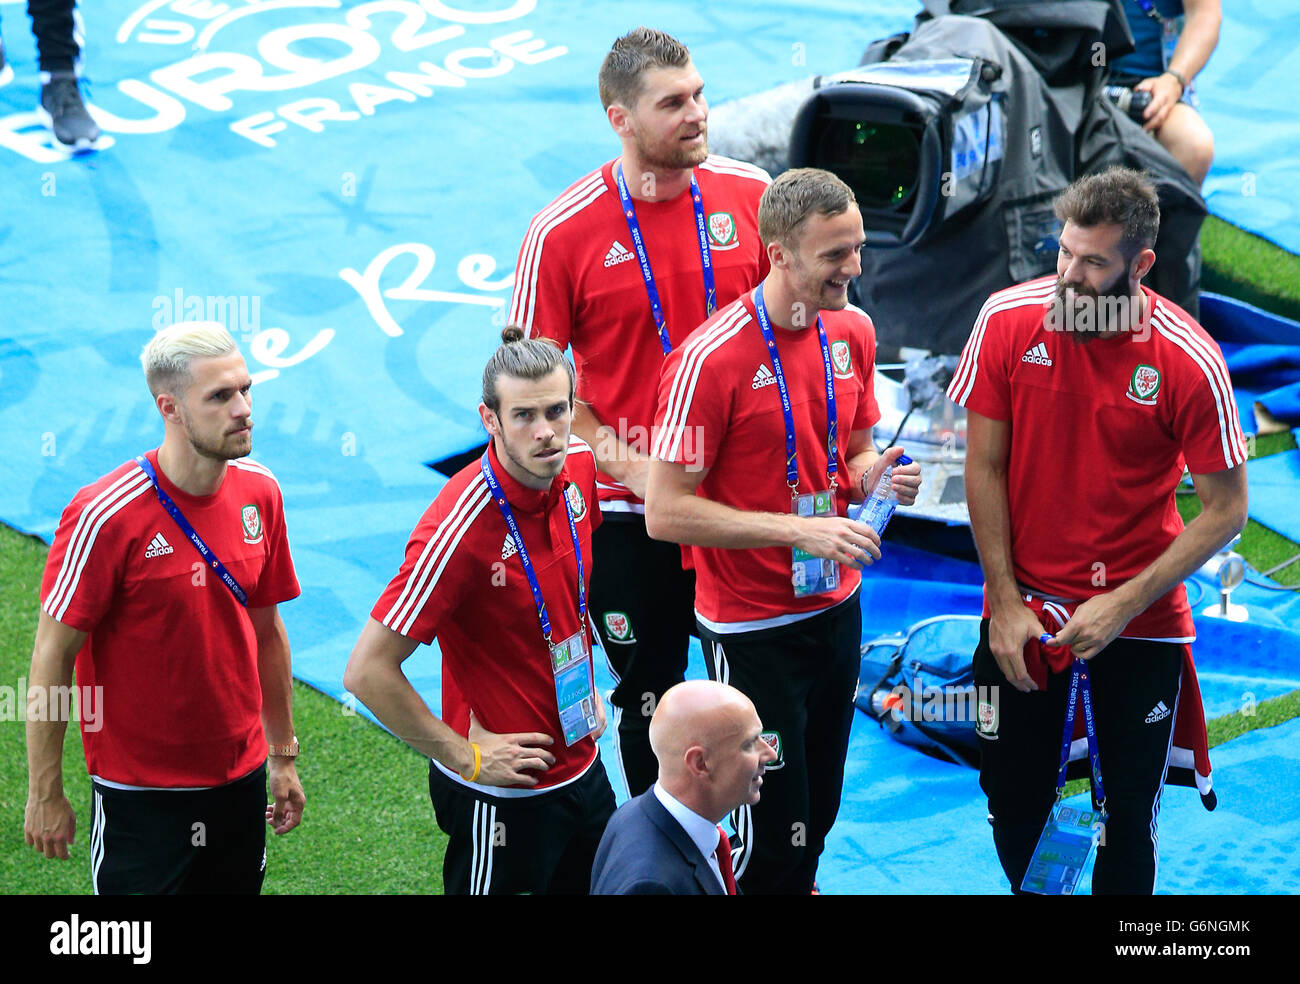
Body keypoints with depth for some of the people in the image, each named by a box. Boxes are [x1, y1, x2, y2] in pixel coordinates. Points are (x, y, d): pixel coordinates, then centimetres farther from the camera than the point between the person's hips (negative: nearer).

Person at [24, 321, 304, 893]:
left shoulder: (260, 493, -1)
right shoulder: (107, 516, -19)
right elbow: (52, 658, -13)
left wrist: (283, 755, 13)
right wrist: (45, 795, -10)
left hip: (241, 781, 5)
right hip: (141, 796, -5)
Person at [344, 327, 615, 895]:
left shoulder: (578, 466, -5)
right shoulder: (459, 529, -27)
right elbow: (367, 672, -25)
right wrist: (465, 755, -18)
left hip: (582, 766, 7)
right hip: (499, 796, -7)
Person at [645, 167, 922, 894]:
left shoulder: (853, 332, 1)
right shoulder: (711, 359, -21)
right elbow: (664, 513, -20)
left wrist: (876, 473, -8)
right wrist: (798, 530, -24)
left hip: (837, 608, 6)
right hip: (753, 630, -6)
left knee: (818, 816, 16)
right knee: (773, 837, 0)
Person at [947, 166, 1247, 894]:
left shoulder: (1189, 361, -16)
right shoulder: (1009, 321, -10)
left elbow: (1226, 510, -10)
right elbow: (984, 466, -2)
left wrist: (1125, 604, -15)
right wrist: (1006, 602, -5)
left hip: (1140, 620, -2)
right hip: (1024, 610, 2)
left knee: (1131, 815, 7)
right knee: (1013, 807, 8)